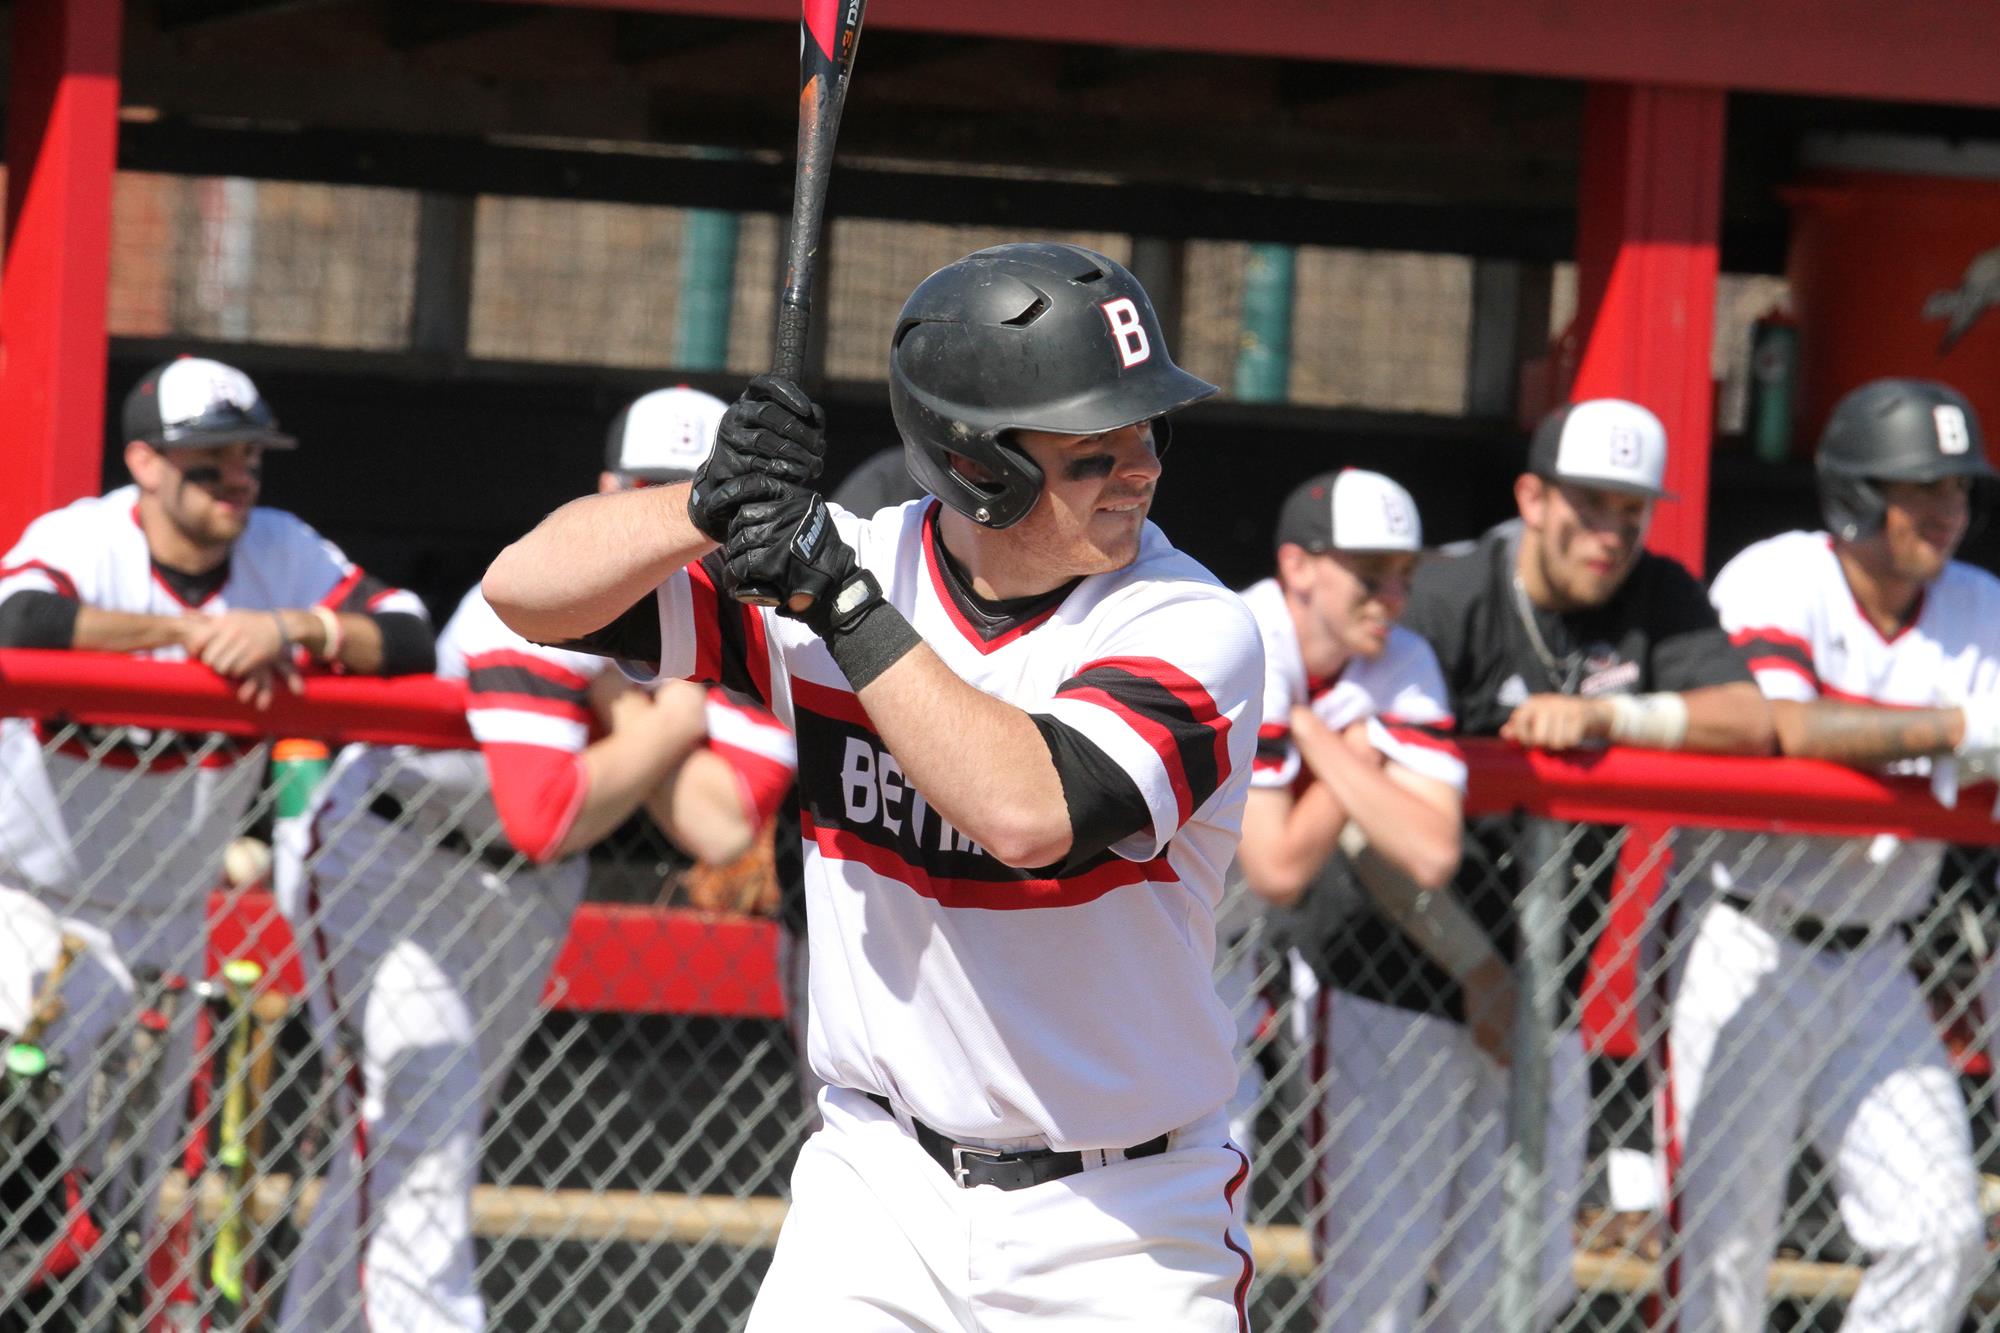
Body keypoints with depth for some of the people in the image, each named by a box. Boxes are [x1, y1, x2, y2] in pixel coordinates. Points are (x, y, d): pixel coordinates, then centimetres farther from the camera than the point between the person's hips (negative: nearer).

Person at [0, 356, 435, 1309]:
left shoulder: (283, 554, -3)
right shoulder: (77, 542, -16)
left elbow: (411, 642, -12)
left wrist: (292, 628, -28)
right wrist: (190, 631, -34)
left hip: (166, 918, 5)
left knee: (139, 1185, 11)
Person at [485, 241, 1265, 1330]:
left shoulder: (1194, 627, -15)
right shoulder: (832, 567, -5)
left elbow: (1030, 813, -32)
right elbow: (527, 589, -8)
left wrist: (847, 606, -27)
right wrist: (713, 508, -25)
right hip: (881, 1189, 2)